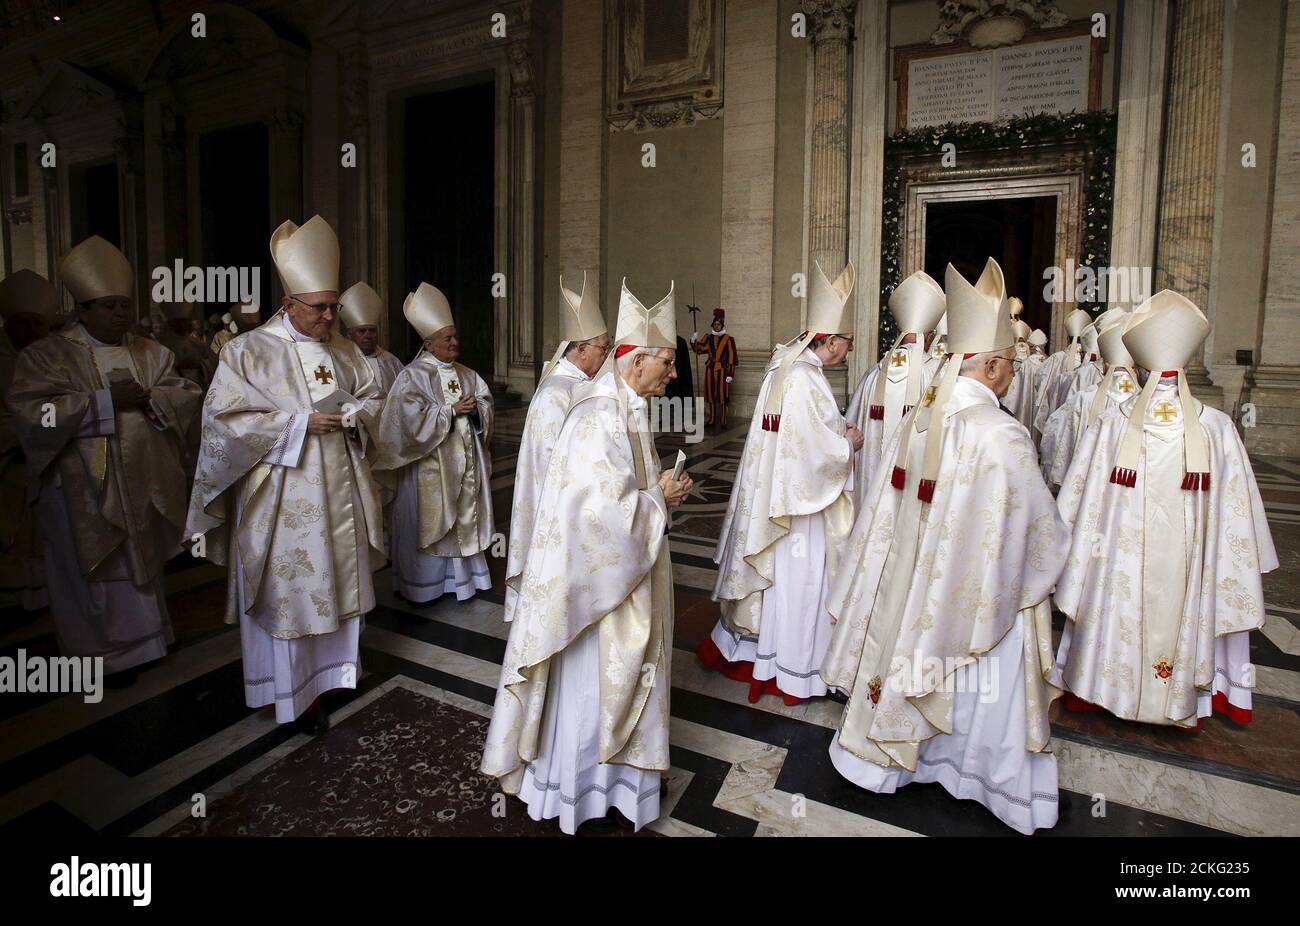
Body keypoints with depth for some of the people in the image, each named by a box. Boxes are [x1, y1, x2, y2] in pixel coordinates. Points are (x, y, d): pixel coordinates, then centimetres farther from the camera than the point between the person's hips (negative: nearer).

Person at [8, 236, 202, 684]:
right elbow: (32, 413, -16)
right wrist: (107, 400, -21)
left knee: (139, 569, 16)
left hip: (141, 486, 4)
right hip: (83, 491, -4)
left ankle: (136, 645, 33)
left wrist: (149, 398, -16)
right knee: (94, 575, 5)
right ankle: (101, 655, 21)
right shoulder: (45, 355, -4)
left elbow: (189, 395, 3)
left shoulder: (150, 352, 8)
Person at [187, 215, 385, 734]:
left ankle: (330, 668, 33)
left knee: (334, 582, 14)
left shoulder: (344, 350, 8)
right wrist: (300, 424, -18)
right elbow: (225, 418, -11)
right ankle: (292, 692, 17)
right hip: (282, 499, -5)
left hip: (338, 494, 5)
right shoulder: (247, 351, -7)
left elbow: (372, 399, 14)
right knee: (287, 589, 3)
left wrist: (351, 414, -9)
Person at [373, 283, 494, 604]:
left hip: (465, 463, 6)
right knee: (429, 523, 2)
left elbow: (487, 403, 11)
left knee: (463, 521, 12)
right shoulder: (413, 376, -9)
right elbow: (413, 419, -19)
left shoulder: (466, 374, 11)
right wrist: (452, 410, -18)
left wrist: (475, 408, -10)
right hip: (430, 465, -5)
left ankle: (460, 575, 26)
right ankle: (422, 584, 17)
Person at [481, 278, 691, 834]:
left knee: (619, 674, 21)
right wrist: (659, 500, -14)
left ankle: (608, 769, 42)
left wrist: (660, 490, 3)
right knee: (591, 680, 8)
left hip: (624, 569, 10)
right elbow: (605, 508, -28)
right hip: (597, 573, -10)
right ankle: (582, 793, 30)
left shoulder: (628, 409, 7)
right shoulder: (599, 418, -24)